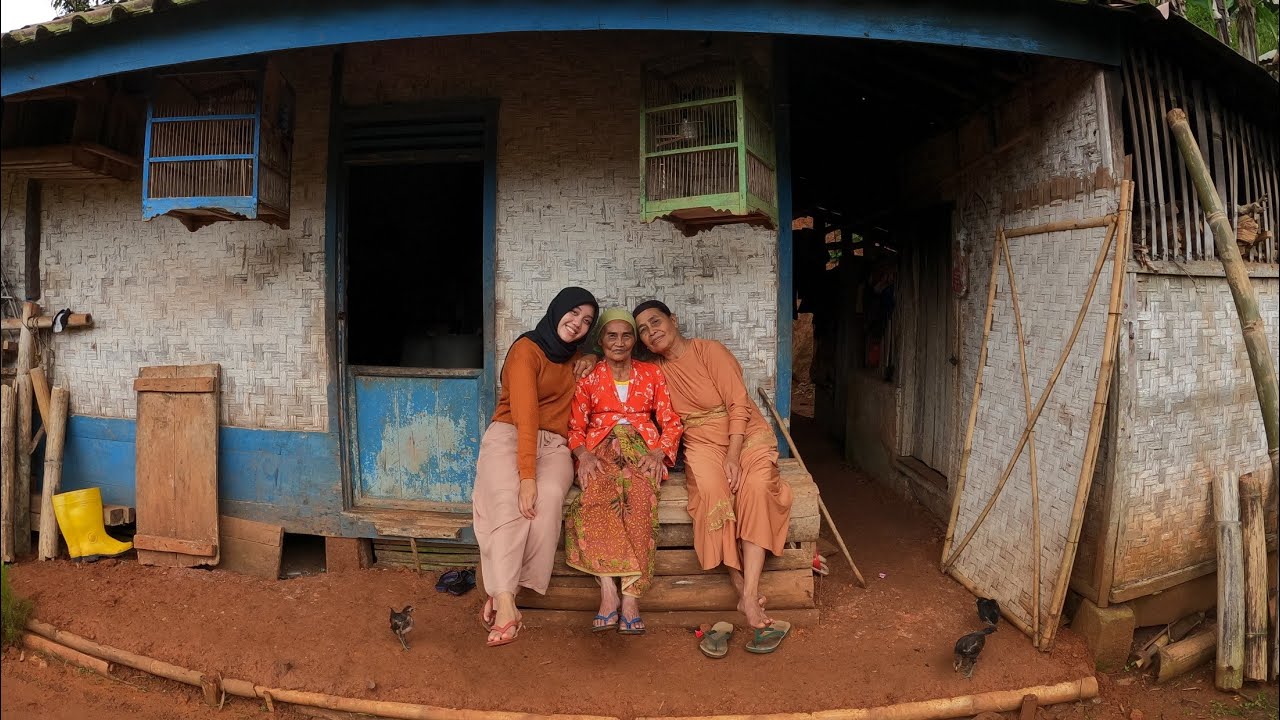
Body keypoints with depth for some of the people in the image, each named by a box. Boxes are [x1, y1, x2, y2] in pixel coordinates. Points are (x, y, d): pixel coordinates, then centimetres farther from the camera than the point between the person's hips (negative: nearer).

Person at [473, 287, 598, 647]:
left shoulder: (576, 357, 16)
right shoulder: (527, 349, -6)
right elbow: (525, 414, -19)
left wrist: (590, 367, 11)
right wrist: (527, 475, -30)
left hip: (553, 443, 4)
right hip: (509, 434, -4)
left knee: (549, 497, -30)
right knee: (509, 501, -34)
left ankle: (500, 592, -25)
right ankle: (505, 604, -38)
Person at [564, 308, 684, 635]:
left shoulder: (652, 373, 16)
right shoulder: (588, 378, 15)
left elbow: (671, 422, 11)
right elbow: (575, 428, 9)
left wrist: (658, 452, -9)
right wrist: (584, 454, -12)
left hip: (641, 448, 0)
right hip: (600, 450, 0)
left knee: (639, 496, -35)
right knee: (595, 495, -35)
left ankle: (631, 596, -36)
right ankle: (608, 591, -35)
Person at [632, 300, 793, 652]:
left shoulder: (710, 351, -6)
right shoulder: (655, 369, 9)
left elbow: (738, 405, -11)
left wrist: (733, 457, -22)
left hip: (745, 436, -2)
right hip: (702, 444, 2)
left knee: (756, 487, -33)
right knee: (712, 488, -33)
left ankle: (749, 597, -38)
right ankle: (744, 591, -32)